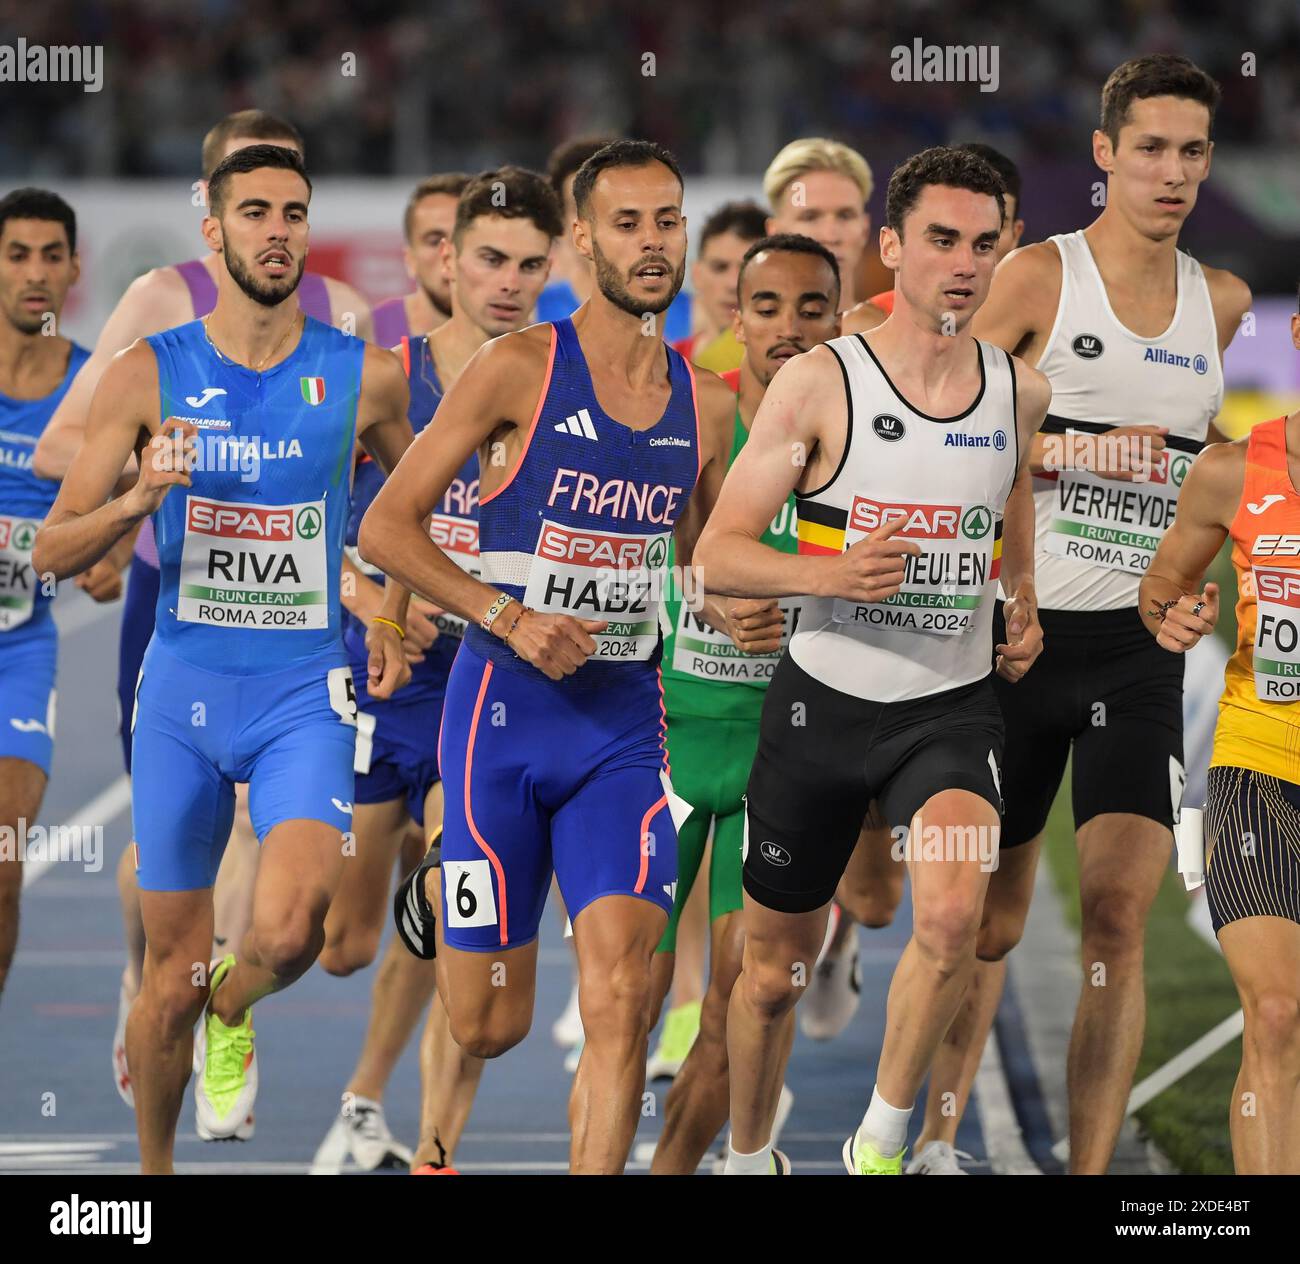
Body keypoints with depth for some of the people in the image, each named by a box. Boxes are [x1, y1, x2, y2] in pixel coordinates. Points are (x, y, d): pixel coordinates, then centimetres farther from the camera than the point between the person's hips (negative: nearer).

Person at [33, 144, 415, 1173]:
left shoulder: (364, 377, -1)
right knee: (172, 977, 5)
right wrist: (138, 499, -21)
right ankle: (155, 1170, 27)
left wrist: (396, 619, 9)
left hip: (306, 692, 0)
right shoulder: (149, 374, -2)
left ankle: (231, 1016, 13)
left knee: (288, 934, -22)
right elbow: (53, 552, -2)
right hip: (183, 689, 0)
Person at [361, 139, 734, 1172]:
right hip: (504, 710, -3)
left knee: (620, 1002, -15)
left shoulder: (707, 406, 8)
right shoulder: (521, 369, -5)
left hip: (626, 719, 3)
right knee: (489, 1027, 3)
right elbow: (386, 526, -5)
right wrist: (507, 616, -16)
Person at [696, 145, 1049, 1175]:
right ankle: (749, 1155, 38)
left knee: (952, 917, -27)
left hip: (953, 705, 1)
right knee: (776, 970, 11)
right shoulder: (819, 383, -9)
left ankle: (881, 1145, -8)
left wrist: (1026, 612, 11)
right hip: (825, 702, -1)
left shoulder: (1022, 391, 2)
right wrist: (832, 572, -27)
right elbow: (719, 552, -10)